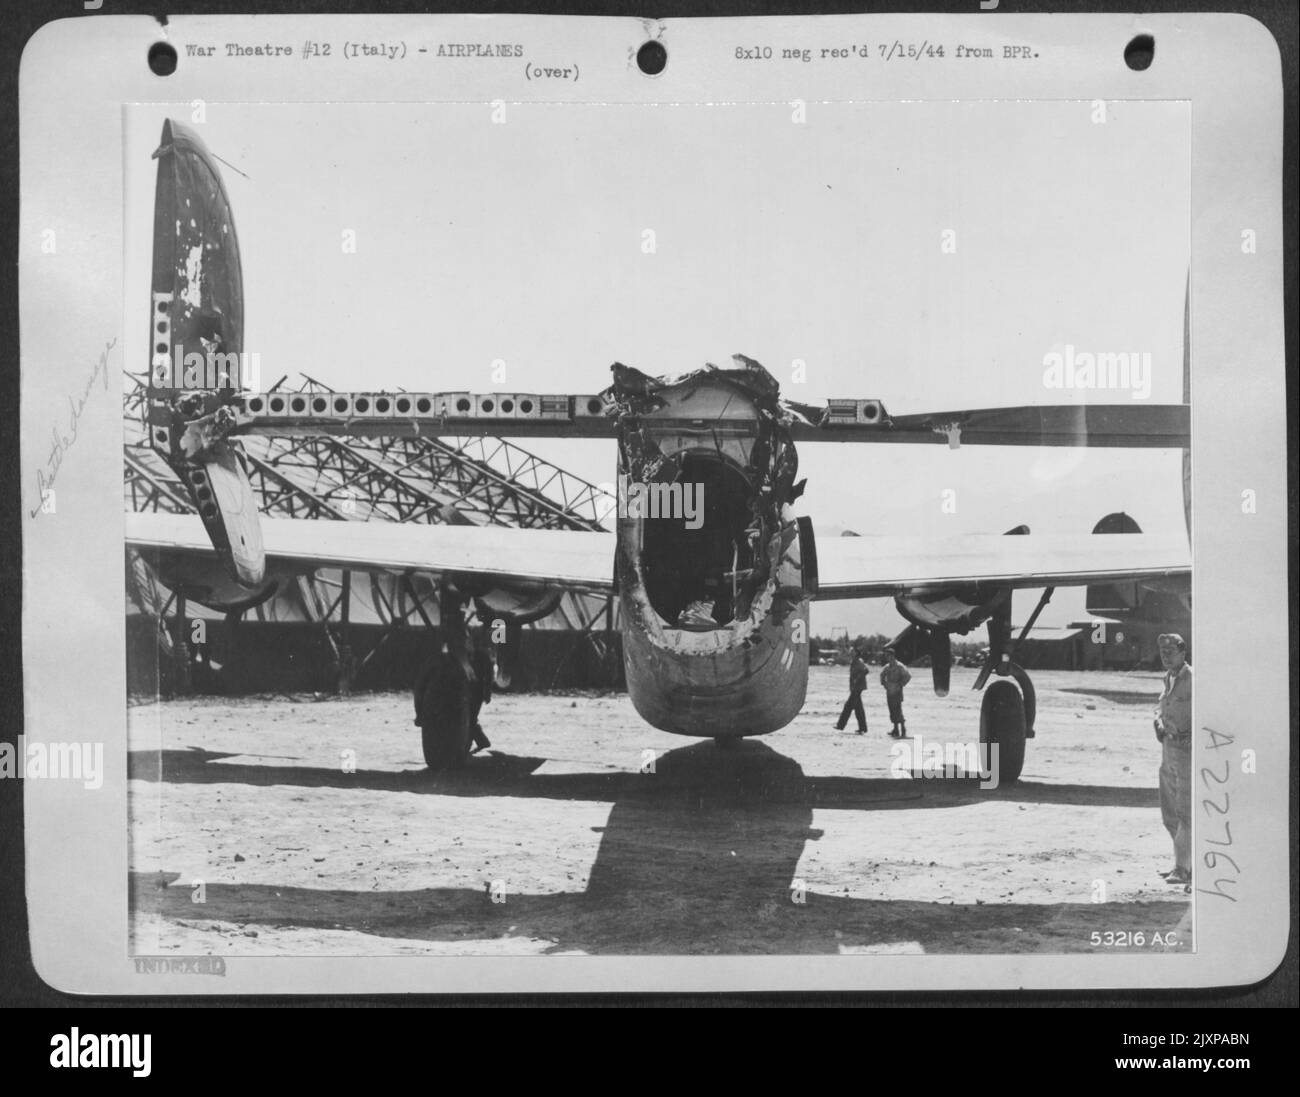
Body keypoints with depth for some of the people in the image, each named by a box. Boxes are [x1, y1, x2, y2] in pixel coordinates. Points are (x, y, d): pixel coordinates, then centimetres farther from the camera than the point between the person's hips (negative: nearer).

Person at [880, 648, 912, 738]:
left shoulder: (899, 666, -11)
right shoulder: (887, 666, 11)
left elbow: (908, 675, -17)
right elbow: (882, 675, 30)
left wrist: (900, 685, -15)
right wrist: (883, 683, 15)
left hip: (897, 692, -7)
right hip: (889, 692, 7)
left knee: (898, 711, -10)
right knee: (892, 712, 8)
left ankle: (903, 731, -6)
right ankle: (895, 729, 15)